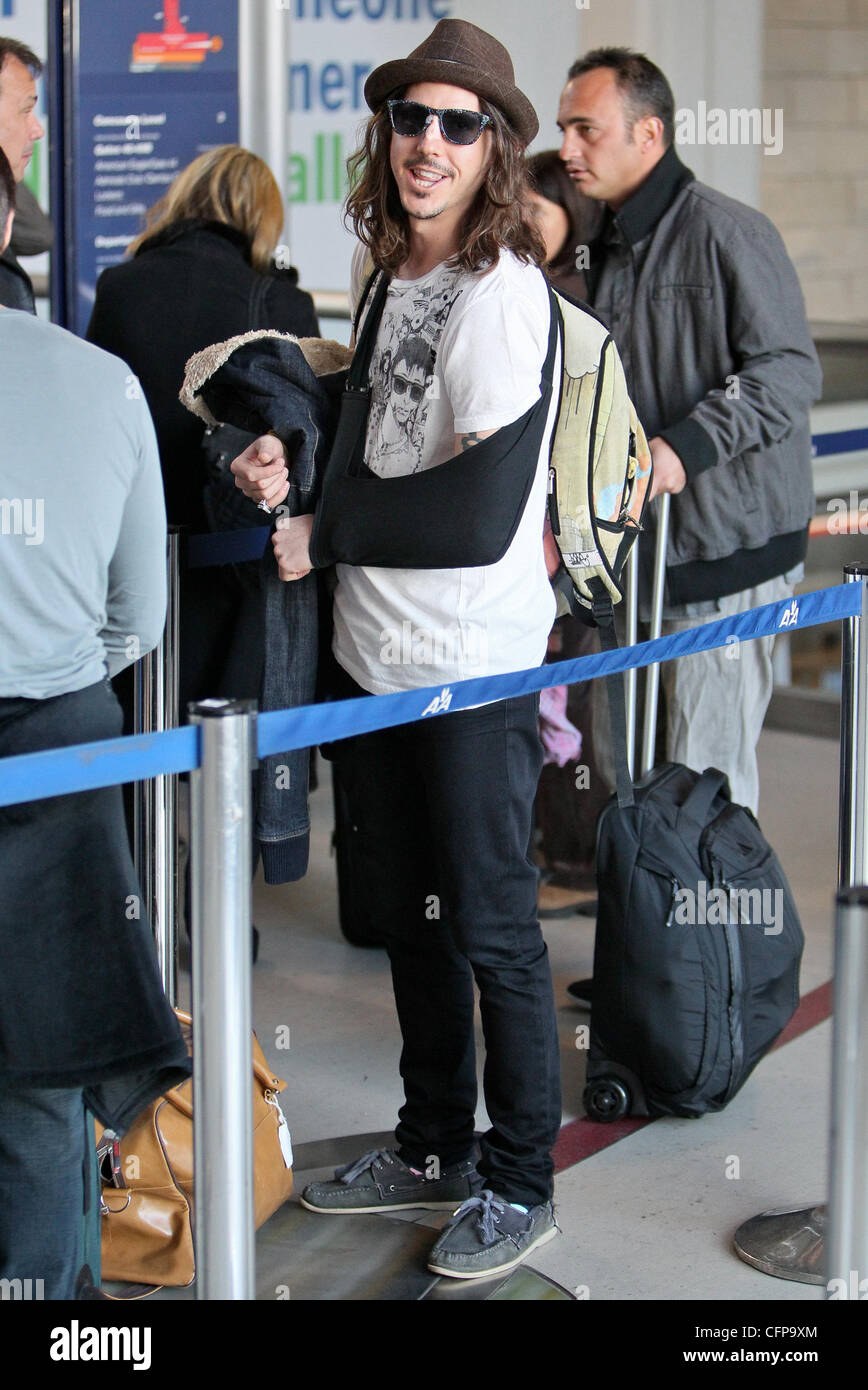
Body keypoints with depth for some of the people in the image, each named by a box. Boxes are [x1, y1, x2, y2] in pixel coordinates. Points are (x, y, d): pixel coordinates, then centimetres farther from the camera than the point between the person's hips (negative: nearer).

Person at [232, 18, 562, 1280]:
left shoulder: (500, 289, -16)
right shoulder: (387, 278, 11)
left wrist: (325, 534, -13)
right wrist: (292, 464, 3)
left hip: (477, 661, -8)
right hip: (377, 651, 8)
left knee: (491, 924, 2)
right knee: (410, 915, 17)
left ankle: (520, 1185, 17)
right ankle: (435, 1150, 33)